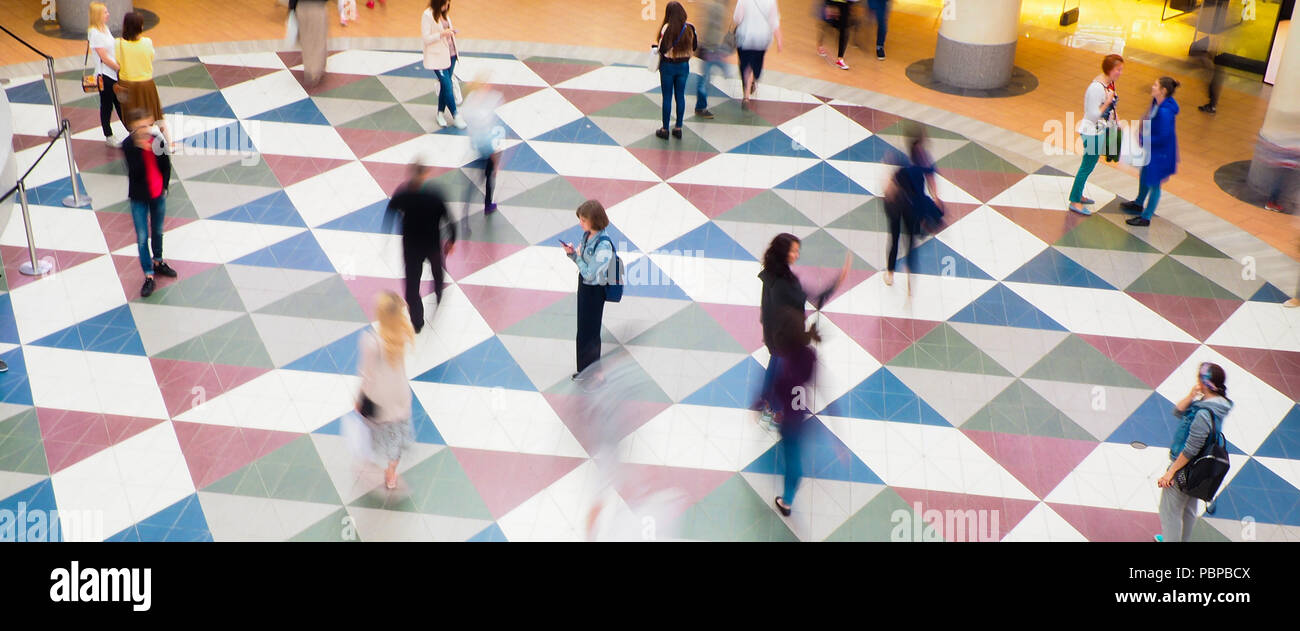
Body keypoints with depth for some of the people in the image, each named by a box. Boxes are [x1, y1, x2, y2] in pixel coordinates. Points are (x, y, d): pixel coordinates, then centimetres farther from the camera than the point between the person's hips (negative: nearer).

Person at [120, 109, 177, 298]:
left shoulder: (158, 141, -11)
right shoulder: (128, 145, -19)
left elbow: (166, 166, 4)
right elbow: (135, 173, -29)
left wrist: (164, 187, 2)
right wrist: (142, 150, -38)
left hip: (158, 194, 3)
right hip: (139, 198, -3)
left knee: (157, 232, 23)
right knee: (142, 238, 0)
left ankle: (158, 262, 46)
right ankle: (149, 276, 8)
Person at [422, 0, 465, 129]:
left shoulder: (444, 14, 8)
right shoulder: (427, 15, -14)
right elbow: (426, 38, -15)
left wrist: (451, 32, -2)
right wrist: (442, 34, -27)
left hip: (450, 54, 7)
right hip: (438, 57, -7)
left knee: (445, 85, 11)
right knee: (448, 86, -5)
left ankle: (440, 113, 25)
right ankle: (455, 117, 5)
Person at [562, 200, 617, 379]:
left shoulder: (603, 245, -28)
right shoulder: (587, 236, -2)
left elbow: (590, 274, -26)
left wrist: (578, 256, -16)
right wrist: (571, 253, -9)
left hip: (594, 291, -8)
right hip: (584, 286, 9)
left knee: (589, 333, 6)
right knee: (583, 329, 20)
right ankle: (585, 371, 36)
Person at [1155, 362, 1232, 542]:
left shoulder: (1204, 414, -31)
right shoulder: (1205, 402, -3)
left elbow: (1190, 450, -26)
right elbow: (1178, 412, 4)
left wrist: (1171, 472, -18)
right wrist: (1191, 395, -13)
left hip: (1184, 467, -10)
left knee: (1169, 511, 6)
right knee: (1188, 509, 27)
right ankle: (1182, 538, 44)